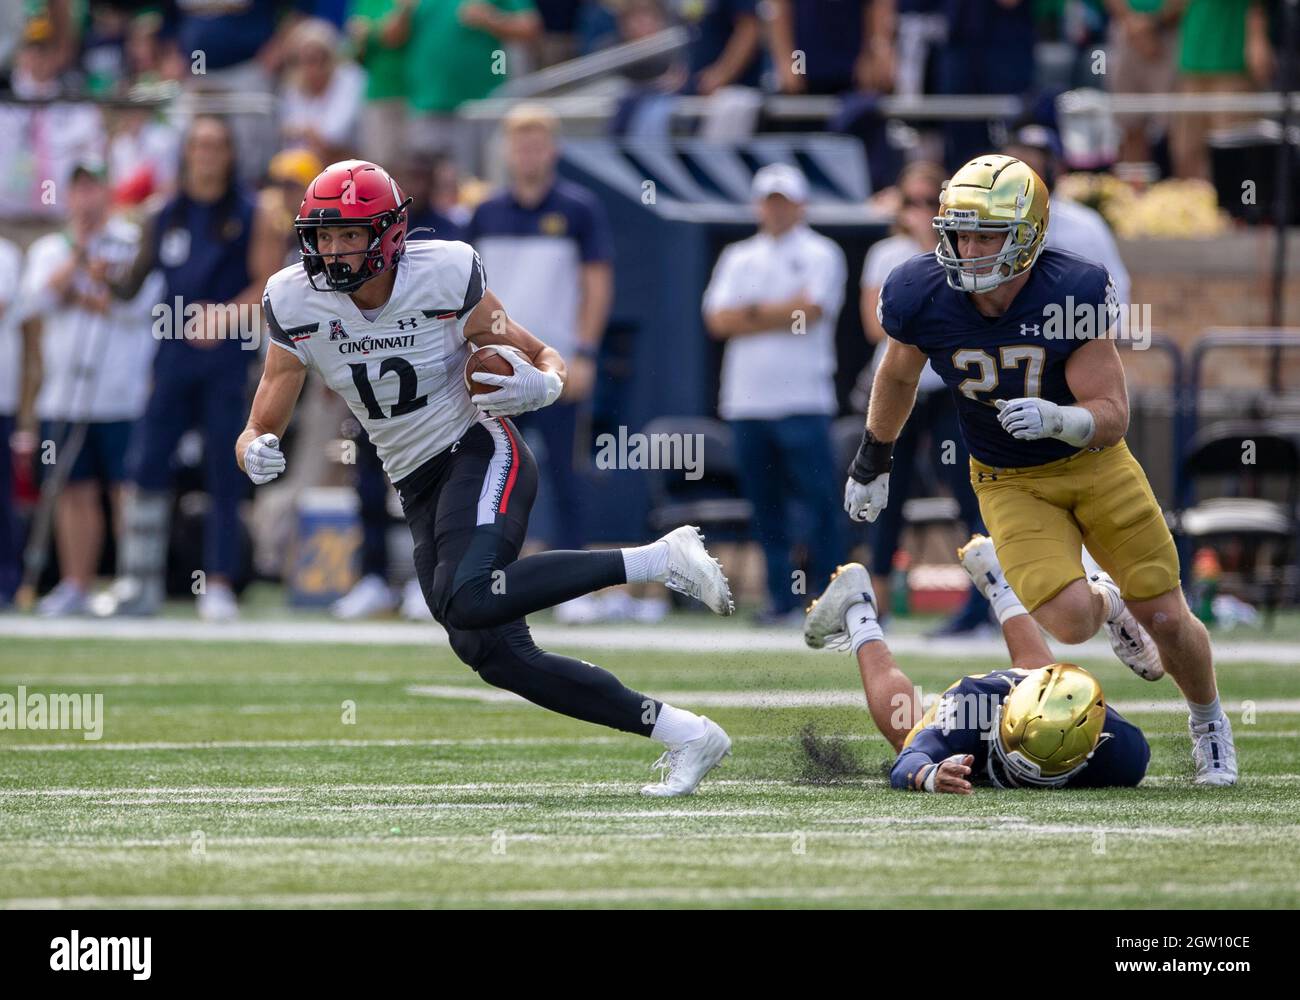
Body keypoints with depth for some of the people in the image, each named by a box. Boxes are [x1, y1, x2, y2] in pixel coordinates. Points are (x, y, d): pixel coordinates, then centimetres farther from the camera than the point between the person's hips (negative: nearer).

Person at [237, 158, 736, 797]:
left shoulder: (445, 280, -15)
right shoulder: (297, 307, -5)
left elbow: (545, 360, -4)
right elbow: (260, 430, -2)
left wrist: (540, 386, -28)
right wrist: (257, 456, -26)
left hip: (479, 452, -6)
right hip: (419, 488, 6)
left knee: (466, 599, -33)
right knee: (495, 655, -4)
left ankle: (661, 560, -23)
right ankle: (683, 735, 4)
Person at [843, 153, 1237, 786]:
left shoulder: (1073, 294, -25)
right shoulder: (922, 297, -19)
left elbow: (1112, 417, -22)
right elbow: (898, 376, 5)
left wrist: (1055, 419, -44)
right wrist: (872, 462, 16)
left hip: (1092, 464, -1)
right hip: (1010, 485, 1)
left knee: (1166, 620, 0)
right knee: (1068, 619, -21)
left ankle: (1208, 722, 33)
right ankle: (1106, 605, 19)